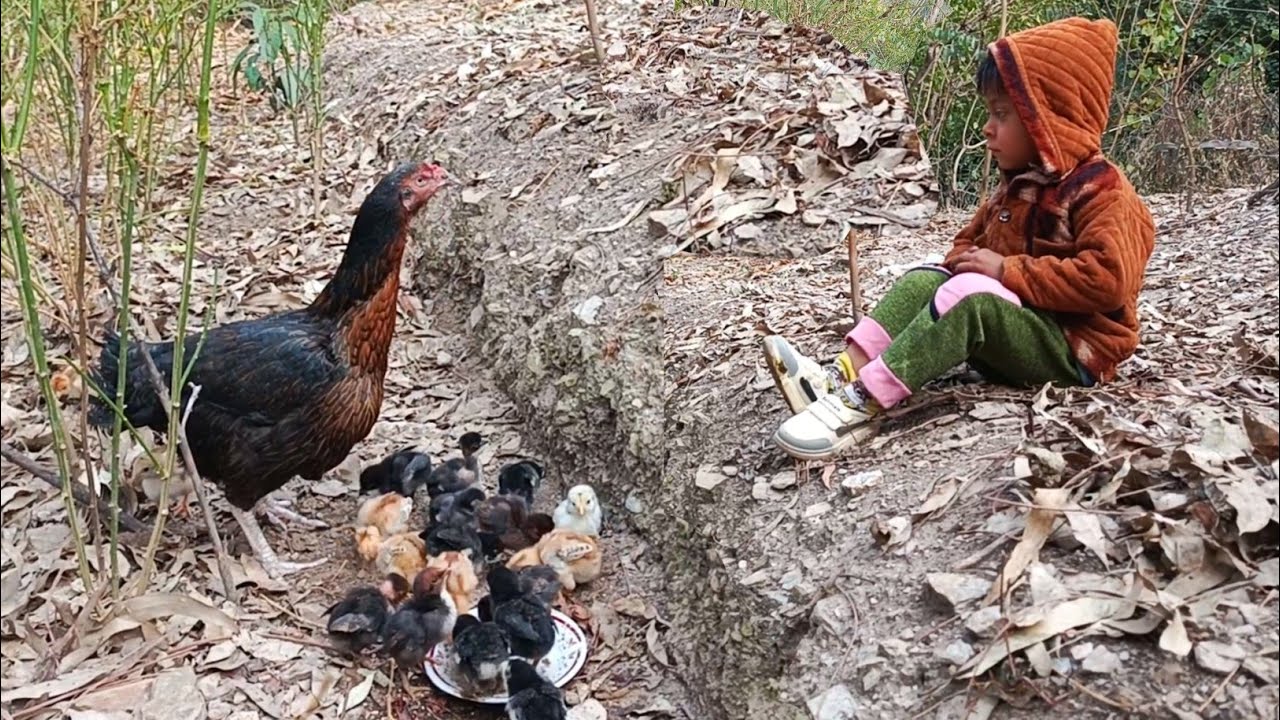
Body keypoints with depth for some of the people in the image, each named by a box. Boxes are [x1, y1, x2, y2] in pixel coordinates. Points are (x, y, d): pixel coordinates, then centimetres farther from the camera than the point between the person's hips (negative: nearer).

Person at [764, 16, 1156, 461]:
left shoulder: (1101, 190, -12)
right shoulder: (1018, 185, 16)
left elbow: (1106, 278, -25)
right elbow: (970, 239, 25)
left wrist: (1007, 270, -23)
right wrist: (966, 261, -1)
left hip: (1074, 346, -9)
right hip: (1007, 335, 9)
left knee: (968, 297, -32)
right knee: (925, 279, -9)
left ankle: (863, 404, -42)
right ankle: (842, 377, -30)